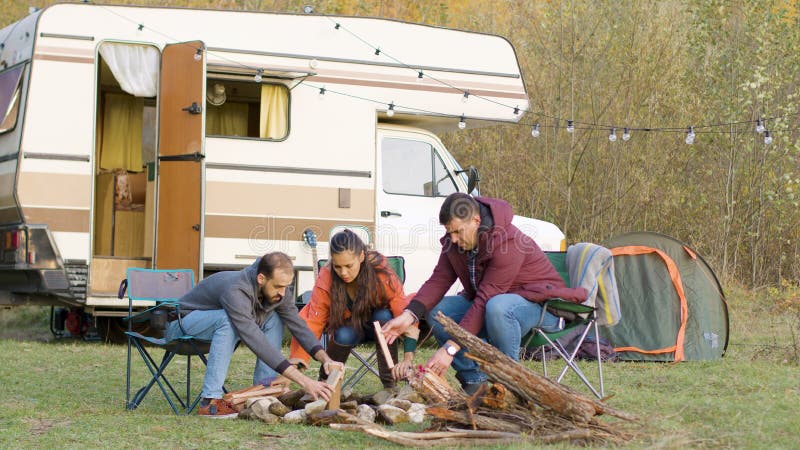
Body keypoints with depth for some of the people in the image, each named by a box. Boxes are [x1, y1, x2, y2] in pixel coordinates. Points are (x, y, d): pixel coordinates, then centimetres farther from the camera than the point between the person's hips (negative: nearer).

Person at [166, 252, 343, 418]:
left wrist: (326, 359, -28)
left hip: (217, 322, 8)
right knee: (228, 320, -37)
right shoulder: (235, 291, -38)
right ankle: (210, 402, -34)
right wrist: (304, 381, -47)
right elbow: (256, 342, -43)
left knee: (273, 318, -8)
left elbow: (298, 325, -11)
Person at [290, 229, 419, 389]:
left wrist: (408, 359, -45)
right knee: (343, 336, -34)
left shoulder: (382, 274, -30)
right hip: (348, 327, 0)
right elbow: (312, 325, -23)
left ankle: (389, 385, -25)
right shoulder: (325, 280, -25)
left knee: (384, 317, -35)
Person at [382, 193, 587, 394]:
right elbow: (439, 280, -9)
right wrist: (409, 315, -28)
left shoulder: (507, 242, -31)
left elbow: (486, 299, -33)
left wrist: (451, 348, -35)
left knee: (497, 308, -41)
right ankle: (474, 381, -7)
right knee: (436, 310, -12)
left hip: (538, 303, -8)